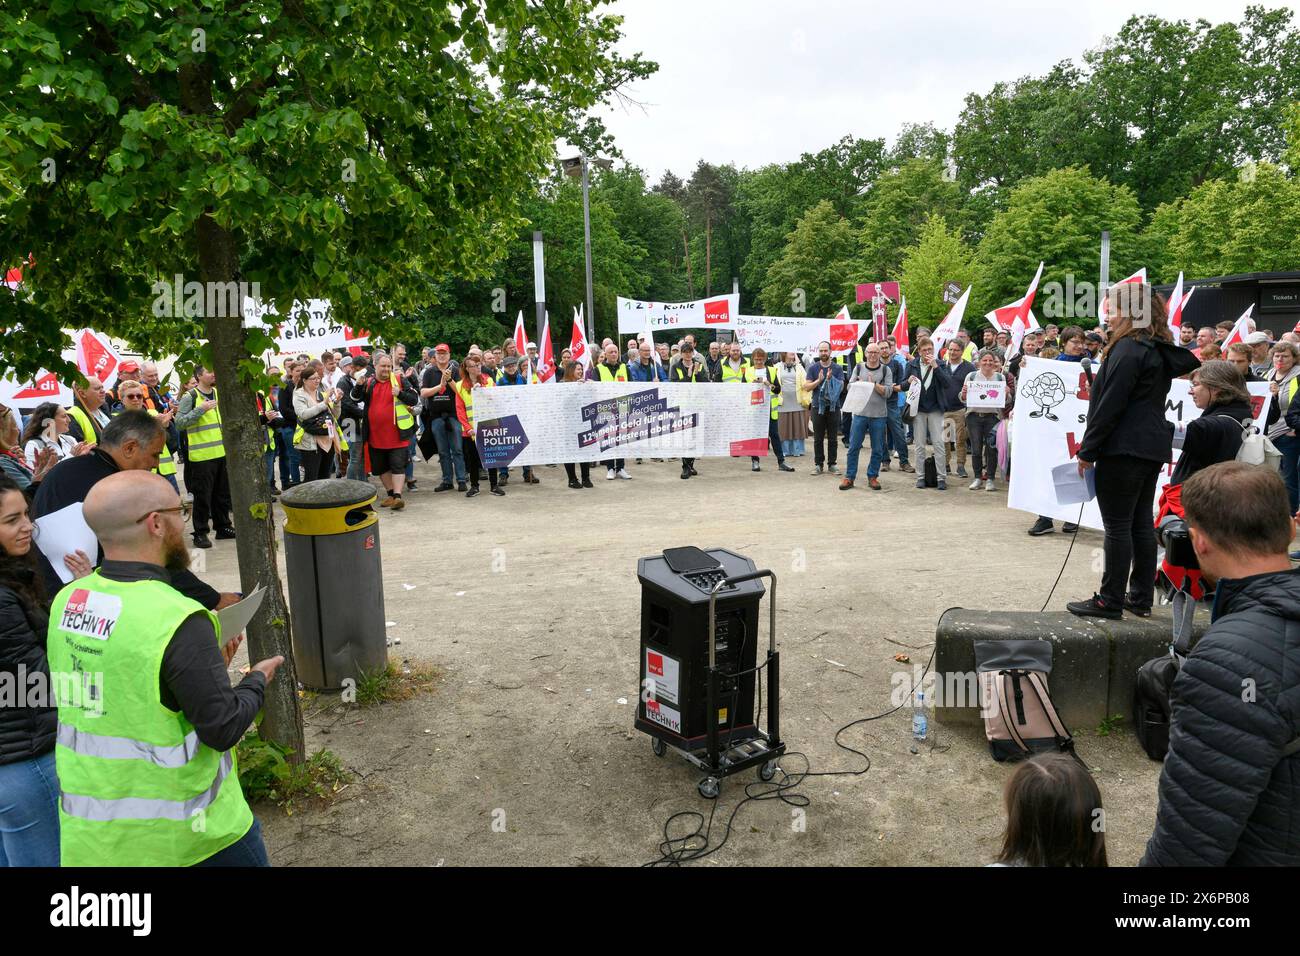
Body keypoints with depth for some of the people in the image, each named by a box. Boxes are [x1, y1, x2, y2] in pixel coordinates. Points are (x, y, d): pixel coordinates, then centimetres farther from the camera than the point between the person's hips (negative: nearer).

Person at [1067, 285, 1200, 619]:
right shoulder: (1160, 351, 15)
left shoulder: (1128, 349, -15)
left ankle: (1110, 601, 2)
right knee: (1141, 523, 13)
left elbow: (1110, 405, -18)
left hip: (1123, 448, -9)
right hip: (1153, 447, 9)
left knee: (1118, 526, -4)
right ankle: (1141, 596, 20)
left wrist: (1087, 449, -11)